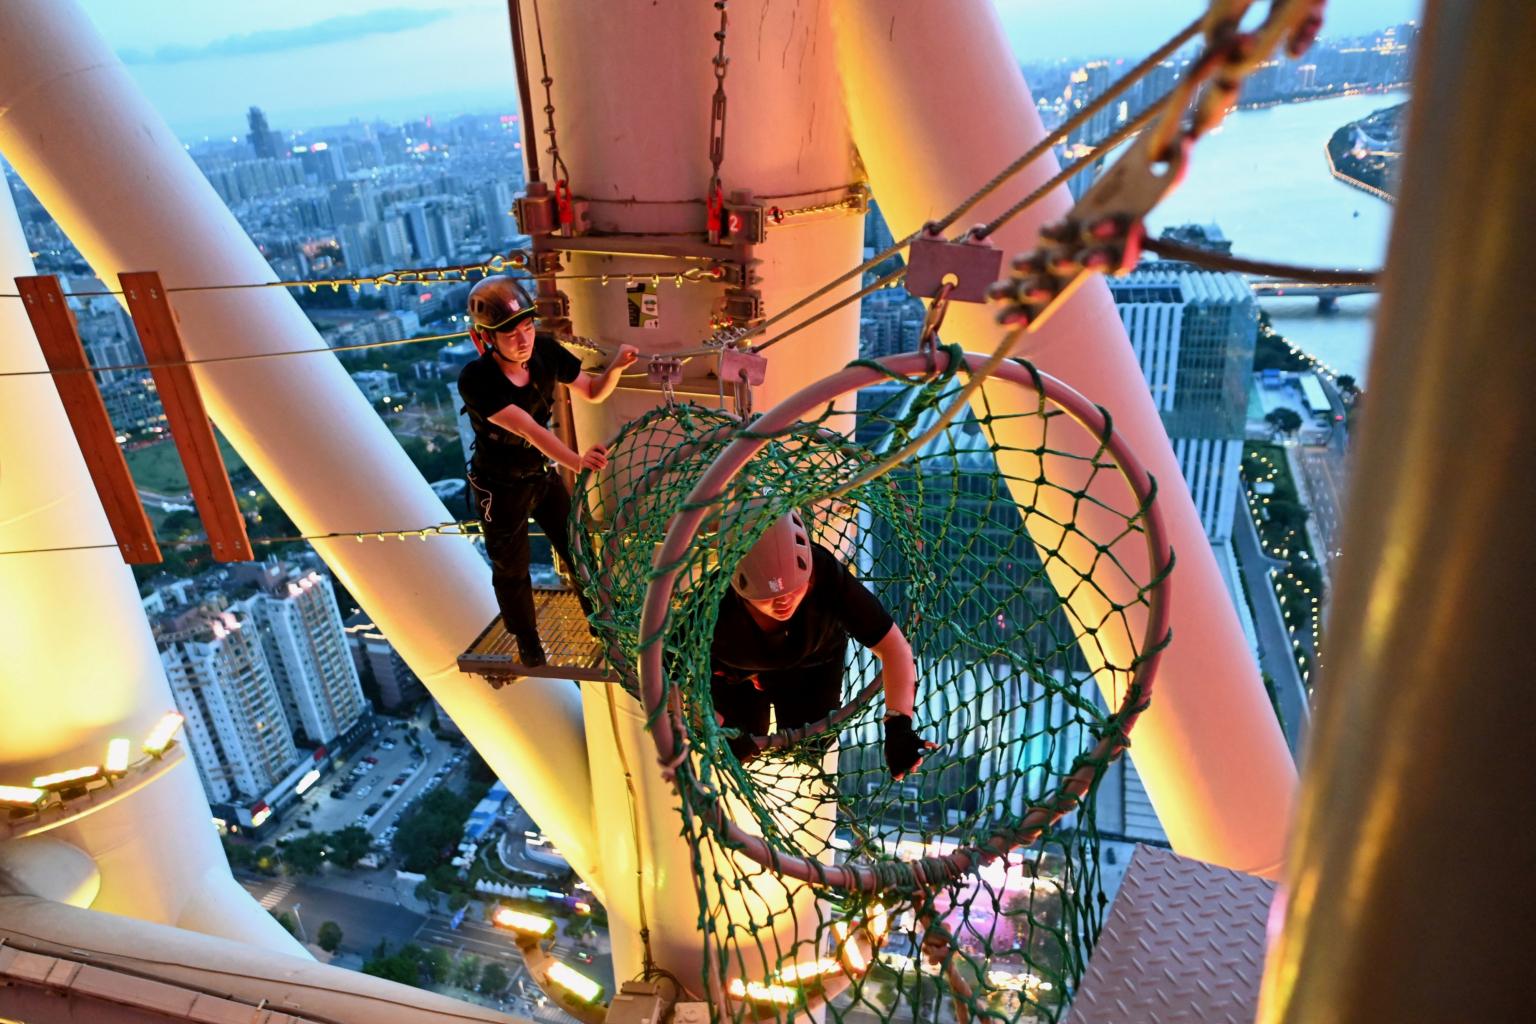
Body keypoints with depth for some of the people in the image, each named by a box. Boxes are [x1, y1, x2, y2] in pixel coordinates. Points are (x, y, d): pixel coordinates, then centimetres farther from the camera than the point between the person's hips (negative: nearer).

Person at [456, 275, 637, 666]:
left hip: (543, 475, 4)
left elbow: (592, 392, -5)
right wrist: (576, 461, -57)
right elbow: (528, 428, -43)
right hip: (500, 490, -4)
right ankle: (529, 646, 40)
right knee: (512, 572, 15)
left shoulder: (545, 350, -18)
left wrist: (615, 367, -26)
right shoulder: (475, 380, -32)